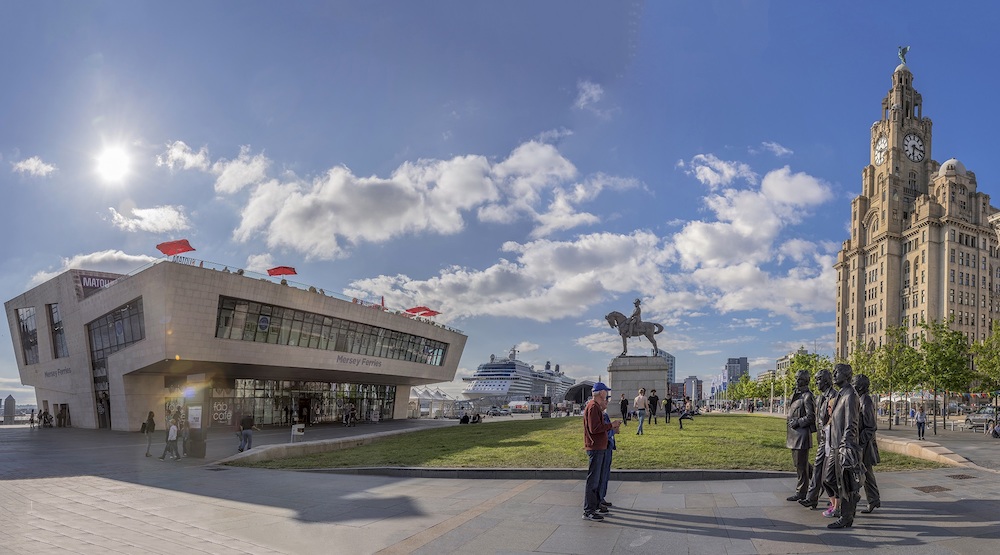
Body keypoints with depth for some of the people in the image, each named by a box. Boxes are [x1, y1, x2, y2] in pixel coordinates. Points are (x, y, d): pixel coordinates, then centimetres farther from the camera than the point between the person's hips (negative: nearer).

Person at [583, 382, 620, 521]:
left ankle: (596, 505, 30)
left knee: (598, 478, 19)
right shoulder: (593, 407, -17)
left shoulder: (596, 406, 17)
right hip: (595, 448, -11)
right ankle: (588, 511, -5)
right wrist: (611, 425, -16)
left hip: (600, 448, 11)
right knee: (593, 479, -8)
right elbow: (594, 428, -23)